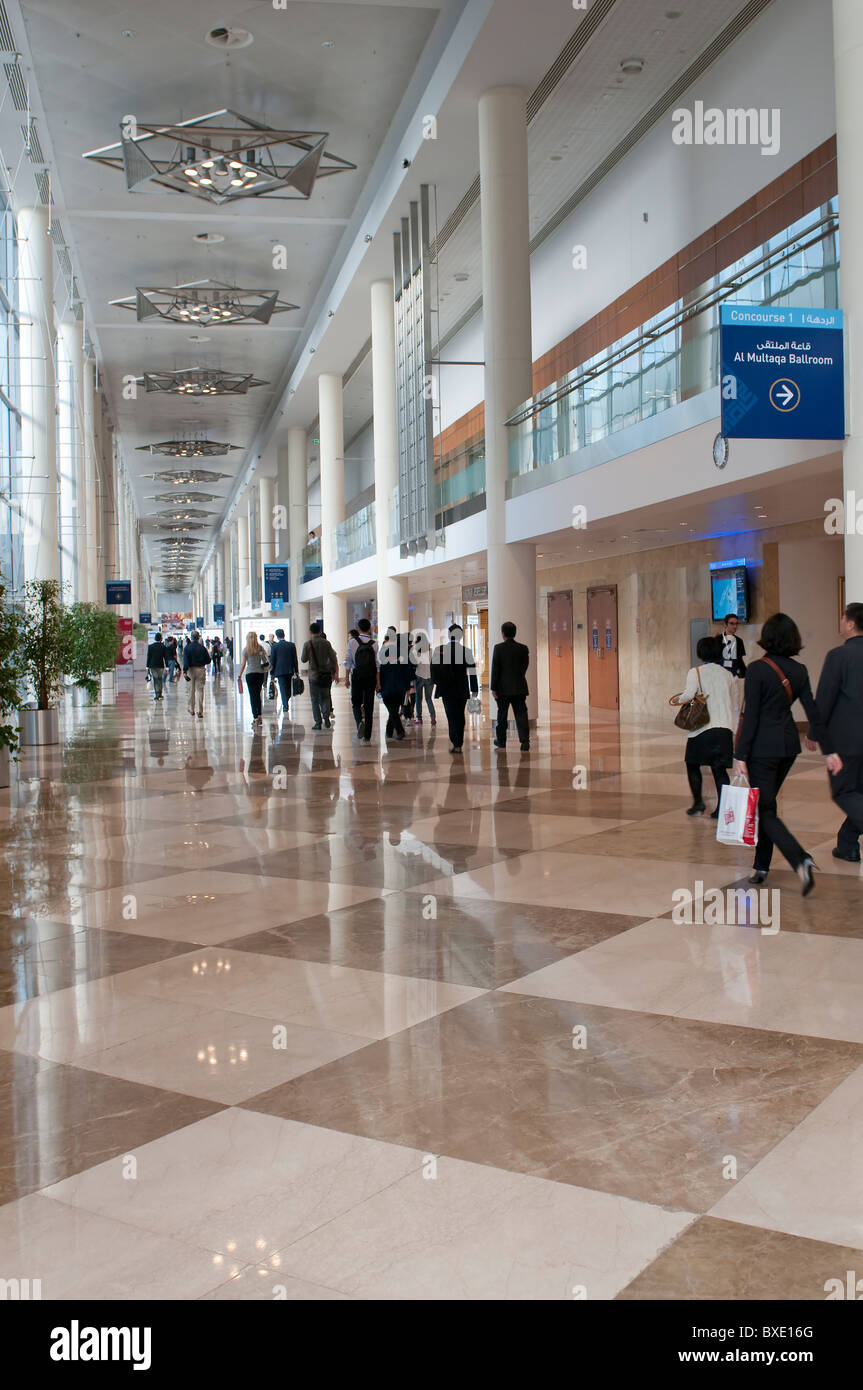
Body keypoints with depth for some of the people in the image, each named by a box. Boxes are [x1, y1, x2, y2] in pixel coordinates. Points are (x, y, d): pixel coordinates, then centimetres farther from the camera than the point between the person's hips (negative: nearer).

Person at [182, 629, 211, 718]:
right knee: (200, 690, 1)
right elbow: (208, 660, 1)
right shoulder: (202, 648, -2)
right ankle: (200, 711, -5)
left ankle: (191, 709, 23)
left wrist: (184, 671, -17)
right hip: (201, 669, 0)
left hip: (191, 670, 0)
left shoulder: (187, 648, -4)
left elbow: (185, 660, -13)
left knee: (191, 690, 13)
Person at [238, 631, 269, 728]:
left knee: (252, 695, 1)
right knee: (258, 694, 14)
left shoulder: (246, 650, -5)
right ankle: (259, 716, 12)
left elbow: (243, 664, -5)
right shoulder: (260, 648, 2)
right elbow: (265, 661, 0)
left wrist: (239, 675, 1)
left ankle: (255, 717, -5)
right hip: (260, 673, 3)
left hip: (250, 673, -3)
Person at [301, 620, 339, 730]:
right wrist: (335, 673, 7)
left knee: (315, 699, 6)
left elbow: (303, 659, -1)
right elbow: (333, 659, -1)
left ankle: (318, 722, 3)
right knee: (325, 697, 14)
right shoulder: (326, 643, -2)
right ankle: (326, 717, -5)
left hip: (314, 675, -2)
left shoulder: (308, 644, -8)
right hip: (326, 674, 2)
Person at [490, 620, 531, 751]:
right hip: (519, 687, 2)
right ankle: (525, 742, -12)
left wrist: (493, 688, -6)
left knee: (502, 715, 12)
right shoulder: (523, 648, 0)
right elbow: (525, 666, 8)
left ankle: (501, 740, 24)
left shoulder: (498, 648, -8)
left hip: (503, 687, -2)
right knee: (521, 714, 0)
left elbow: (495, 669, -9)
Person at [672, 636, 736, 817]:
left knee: (693, 765, 13)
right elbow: (732, 703, 16)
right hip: (725, 727, 4)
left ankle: (698, 802, 8)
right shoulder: (728, 674, 12)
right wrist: (733, 730, 22)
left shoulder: (696, 672, -2)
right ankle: (722, 807, -2)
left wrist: (679, 699, 3)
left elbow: (689, 695, -19)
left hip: (703, 727, -4)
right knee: (720, 768, 5)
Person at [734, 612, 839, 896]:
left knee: (765, 810, -1)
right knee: (767, 803, 19)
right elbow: (813, 713, 4)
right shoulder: (799, 671, 3)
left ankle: (802, 861, -20)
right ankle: (761, 867, 24)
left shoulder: (757, 670, -14)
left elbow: (750, 715, -16)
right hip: (789, 744, 7)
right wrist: (828, 750, 8)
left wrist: (740, 755, -13)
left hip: (763, 747, -6)